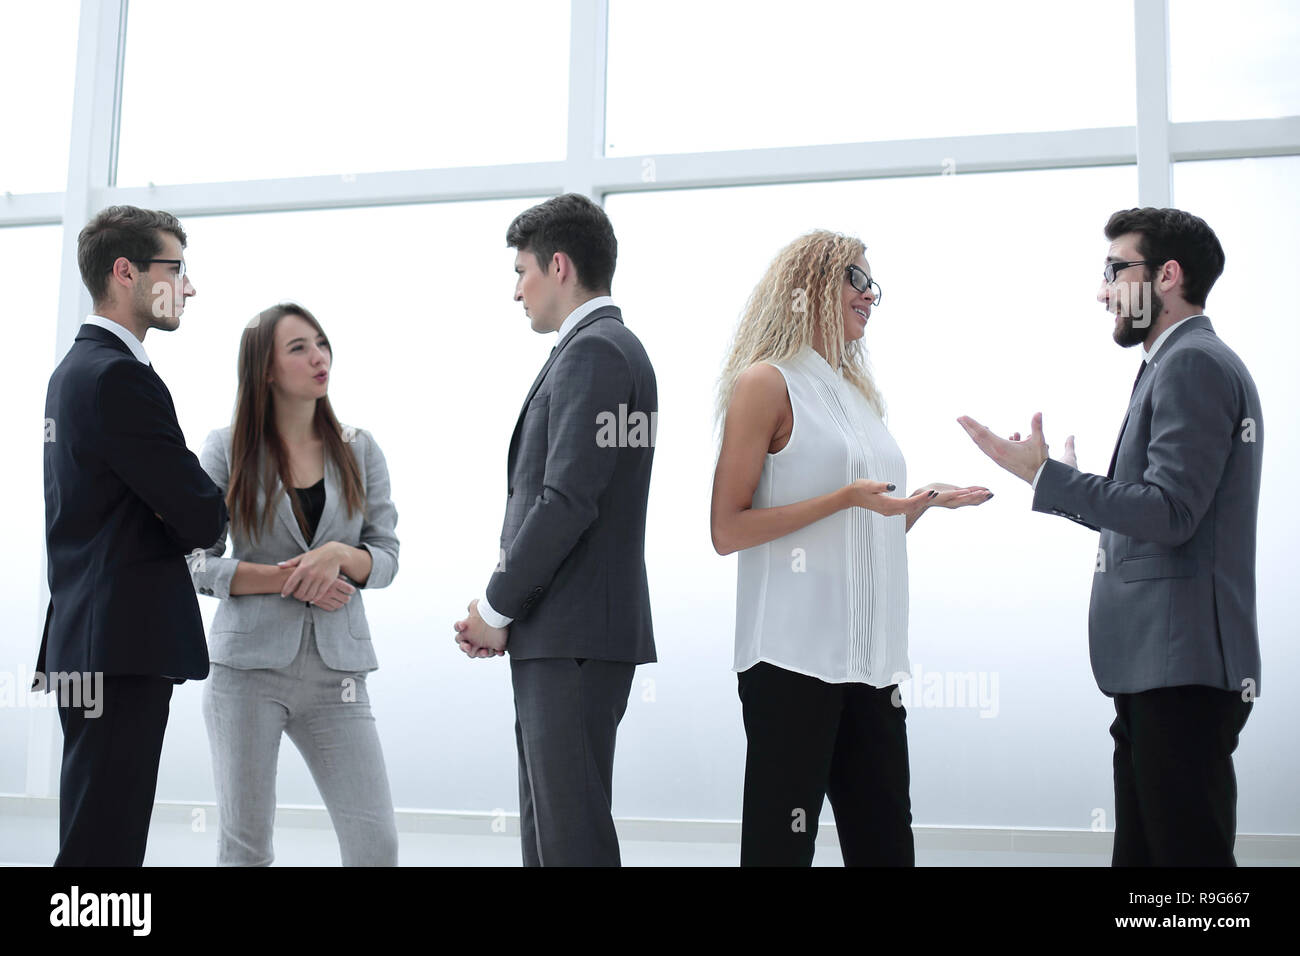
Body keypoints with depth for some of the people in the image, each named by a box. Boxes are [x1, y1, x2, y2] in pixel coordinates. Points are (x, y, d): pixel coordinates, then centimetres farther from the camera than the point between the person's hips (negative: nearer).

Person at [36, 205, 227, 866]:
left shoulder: (76, 367, 18)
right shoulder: (120, 376, -15)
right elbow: (203, 518, -17)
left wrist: (181, 516, -1)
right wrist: (207, 510, 5)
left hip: (83, 634, 10)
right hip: (124, 643, -10)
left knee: (98, 838, 13)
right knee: (102, 842, -9)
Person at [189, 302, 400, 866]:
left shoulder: (359, 451, 9)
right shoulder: (227, 450, 2)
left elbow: (386, 557, 7)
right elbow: (196, 562, -1)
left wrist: (340, 556, -14)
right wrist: (285, 580, -12)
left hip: (337, 671, 2)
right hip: (249, 666, -2)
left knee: (376, 845, -6)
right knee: (245, 847, 5)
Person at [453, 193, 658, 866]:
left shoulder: (595, 351, -11)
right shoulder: (600, 348, 20)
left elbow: (568, 500, -20)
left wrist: (496, 608, -9)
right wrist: (503, 610, 9)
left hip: (575, 640, -10)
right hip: (558, 640, 10)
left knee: (573, 836, -6)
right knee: (547, 833, 14)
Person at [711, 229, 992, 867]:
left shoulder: (858, 395, 20)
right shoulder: (766, 383, -2)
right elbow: (727, 531, -9)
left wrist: (926, 502, 10)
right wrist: (845, 498, -16)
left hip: (869, 657, 7)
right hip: (794, 655, -7)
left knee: (885, 842, 5)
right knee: (782, 841, -5)